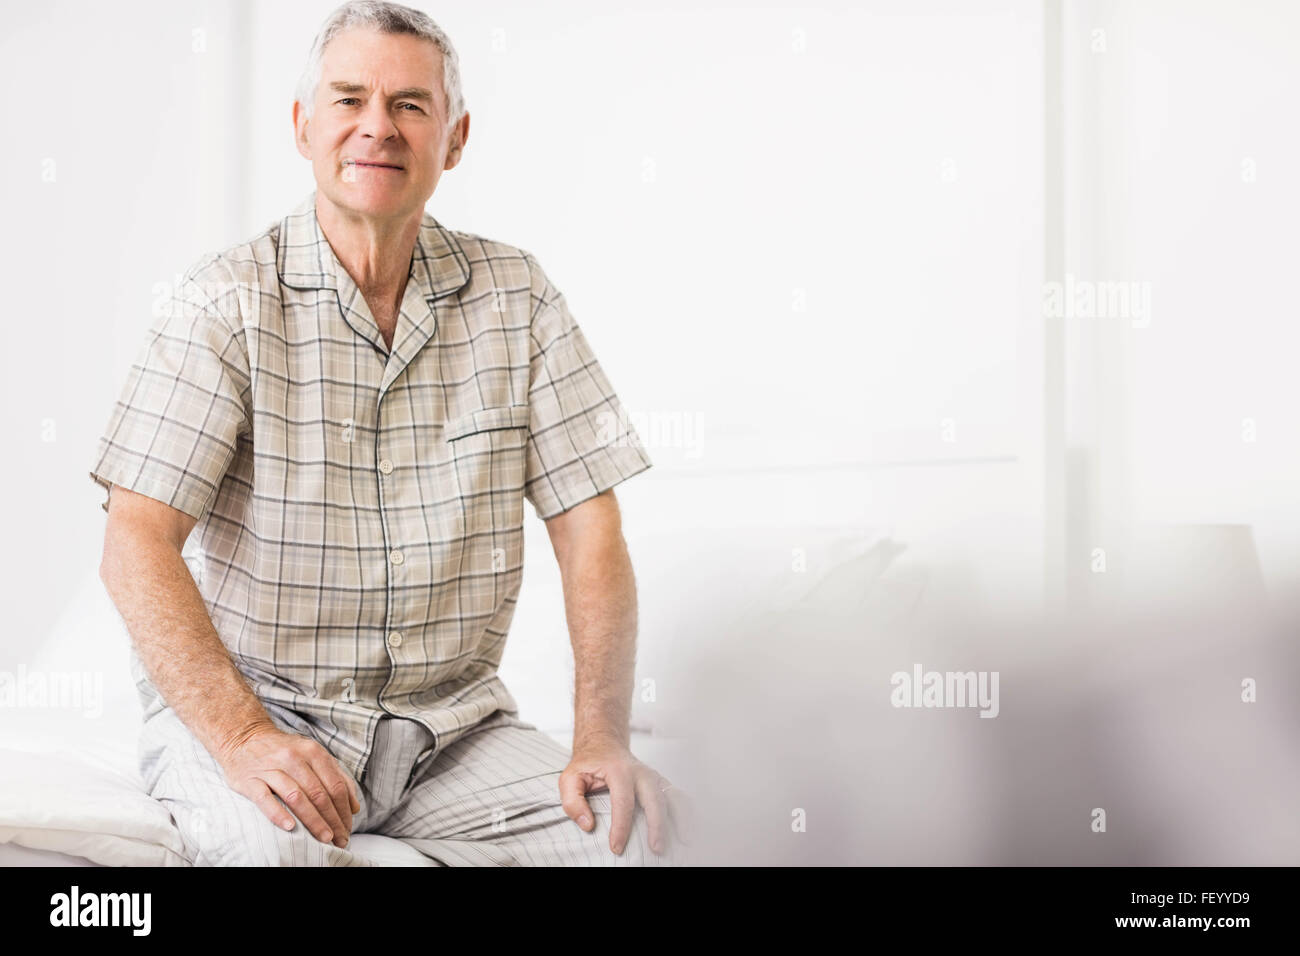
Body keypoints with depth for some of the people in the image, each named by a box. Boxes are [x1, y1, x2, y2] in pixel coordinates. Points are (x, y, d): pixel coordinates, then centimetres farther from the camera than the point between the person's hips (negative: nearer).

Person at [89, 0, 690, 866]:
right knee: (273, 841, -36)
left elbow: (589, 527, 1)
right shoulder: (229, 301, -5)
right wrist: (239, 737, -26)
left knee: (645, 819, -20)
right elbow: (136, 546, -12)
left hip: (451, 722, 4)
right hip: (250, 703, -4)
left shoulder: (514, 296, 4)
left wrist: (603, 736, -13)